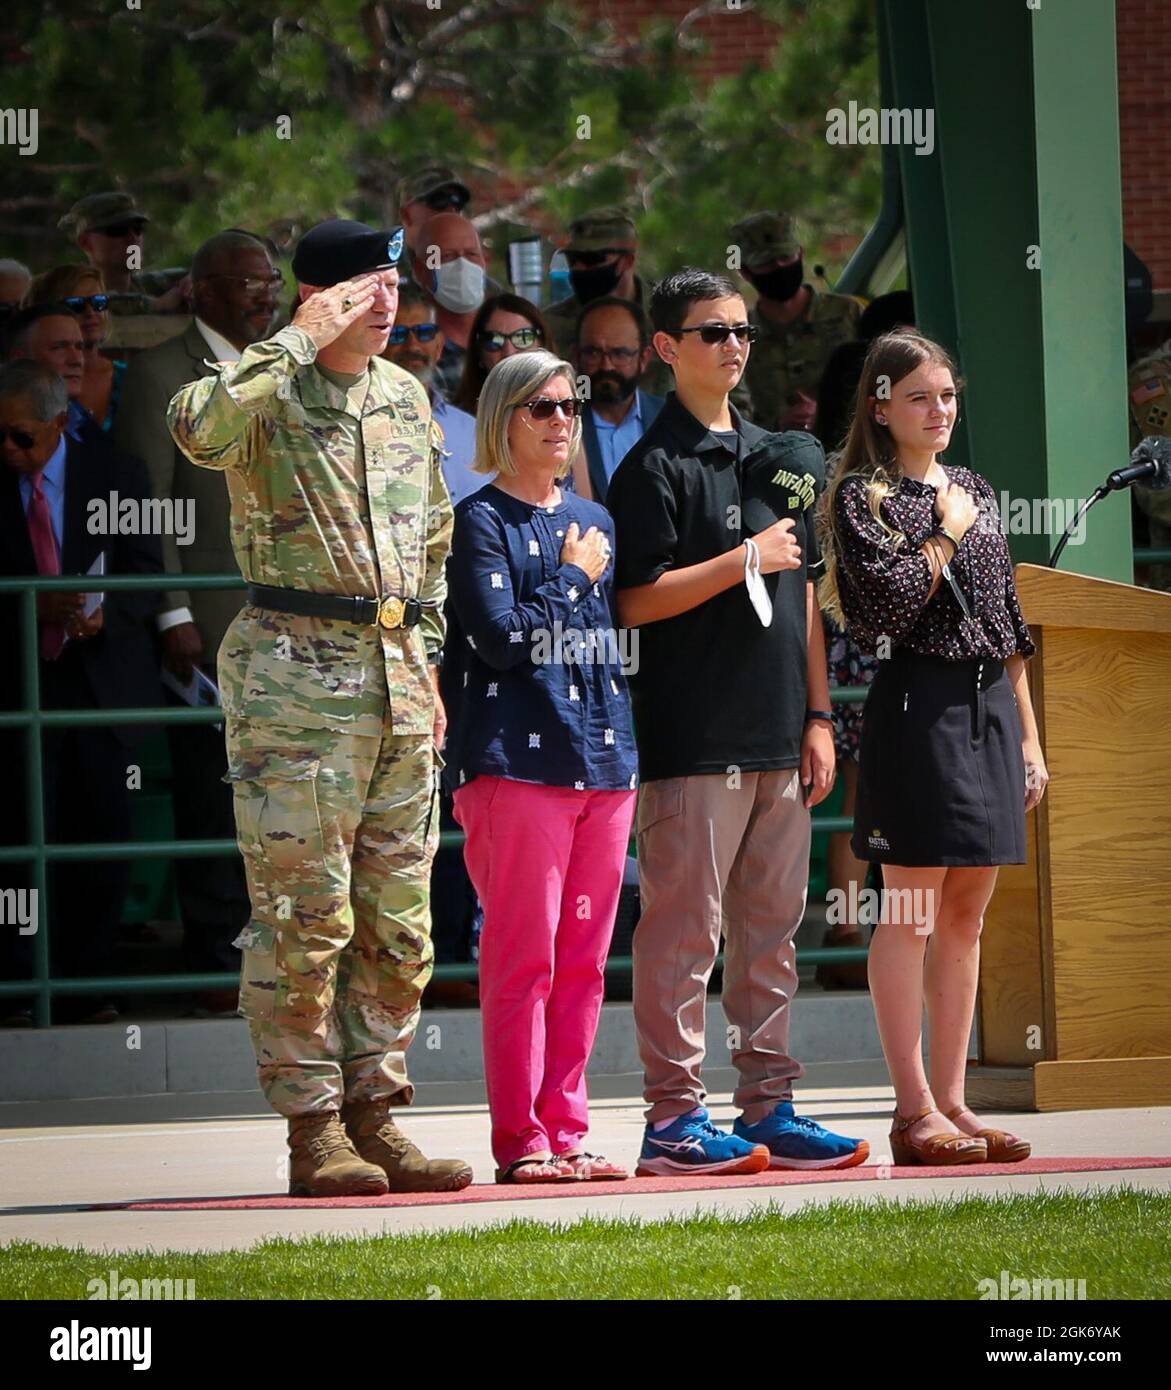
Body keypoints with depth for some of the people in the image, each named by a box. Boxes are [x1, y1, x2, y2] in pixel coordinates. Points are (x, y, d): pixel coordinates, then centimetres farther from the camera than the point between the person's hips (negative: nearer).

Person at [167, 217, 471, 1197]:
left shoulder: (407, 398, 15)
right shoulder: (270, 392, -6)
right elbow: (199, 427, -31)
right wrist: (302, 341, -21)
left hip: (396, 675, 7)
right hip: (294, 674, -7)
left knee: (398, 918, 7)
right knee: (306, 915, -6)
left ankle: (374, 1115, 14)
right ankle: (313, 1130, -2)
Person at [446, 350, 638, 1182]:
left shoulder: (594, 522, 18)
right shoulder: (482, 521, -2)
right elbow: (502, 637, -13)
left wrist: (624, 745, 13)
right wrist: (572, 577, -4)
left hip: (605, 761, 7)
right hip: (517, 760, -7)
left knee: (583, 960, 6)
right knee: (523, 957, -7)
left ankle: (567, 1129, 11)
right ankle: (520, 1139, -5)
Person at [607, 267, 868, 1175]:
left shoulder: (782, 457, 18)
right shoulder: (656, 465, -4)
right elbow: (637, 601, -12)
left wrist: (818, 716, 14)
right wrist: (745, 560, -14)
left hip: (778, 735, 7)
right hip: (693, 737, -7)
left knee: (772, 929, 9)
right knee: (685, 928, -7)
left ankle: (769, 1108, 13)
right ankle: (674, 1116, -5)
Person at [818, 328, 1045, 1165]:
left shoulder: (976, 493, 17)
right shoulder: (863, 497, -2)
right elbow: (890, 600, -17)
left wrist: (1028, 736, 15)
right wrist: (945, 535, -6)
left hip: (989, 711, 7)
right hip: (916, 710, -7)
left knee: (967, 914, 7)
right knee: (911, 913, -6)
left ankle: (951, 1101, 10)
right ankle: (915, 1110, -6)